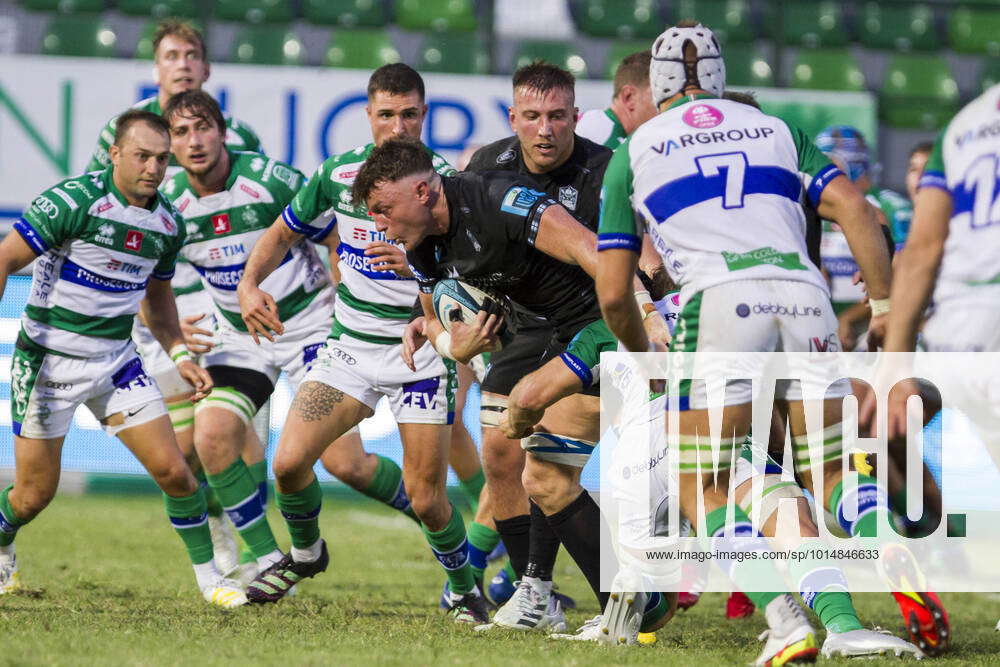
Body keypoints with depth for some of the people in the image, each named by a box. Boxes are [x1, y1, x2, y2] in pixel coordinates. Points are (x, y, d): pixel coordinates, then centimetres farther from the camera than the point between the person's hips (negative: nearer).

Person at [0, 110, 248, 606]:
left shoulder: (167, 224, 2)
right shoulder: (73, 201, -19)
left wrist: (179, 355, 7)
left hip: (116, 362, 5)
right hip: (48, 360, -5)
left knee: (172, 469, -5)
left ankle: (210, 578, 9)